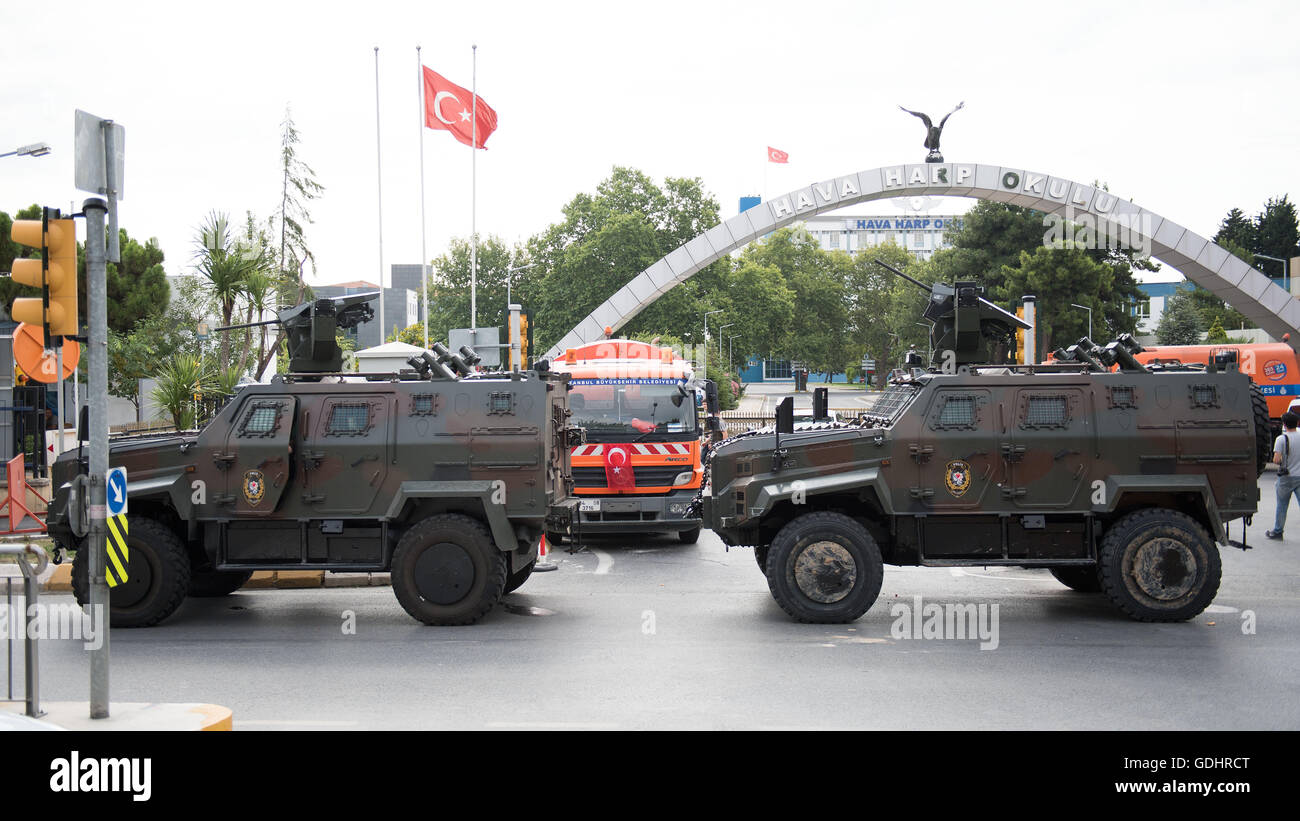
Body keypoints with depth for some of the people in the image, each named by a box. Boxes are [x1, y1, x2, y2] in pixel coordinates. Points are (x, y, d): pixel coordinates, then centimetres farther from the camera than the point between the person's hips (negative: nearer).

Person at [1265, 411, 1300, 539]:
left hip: (1286, 477, -2)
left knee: (1282, 506, 12)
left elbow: (1276, 460, -18)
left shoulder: (1282, 439, -11)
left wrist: (1280, 462, 4)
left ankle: (1277, 532, 23)